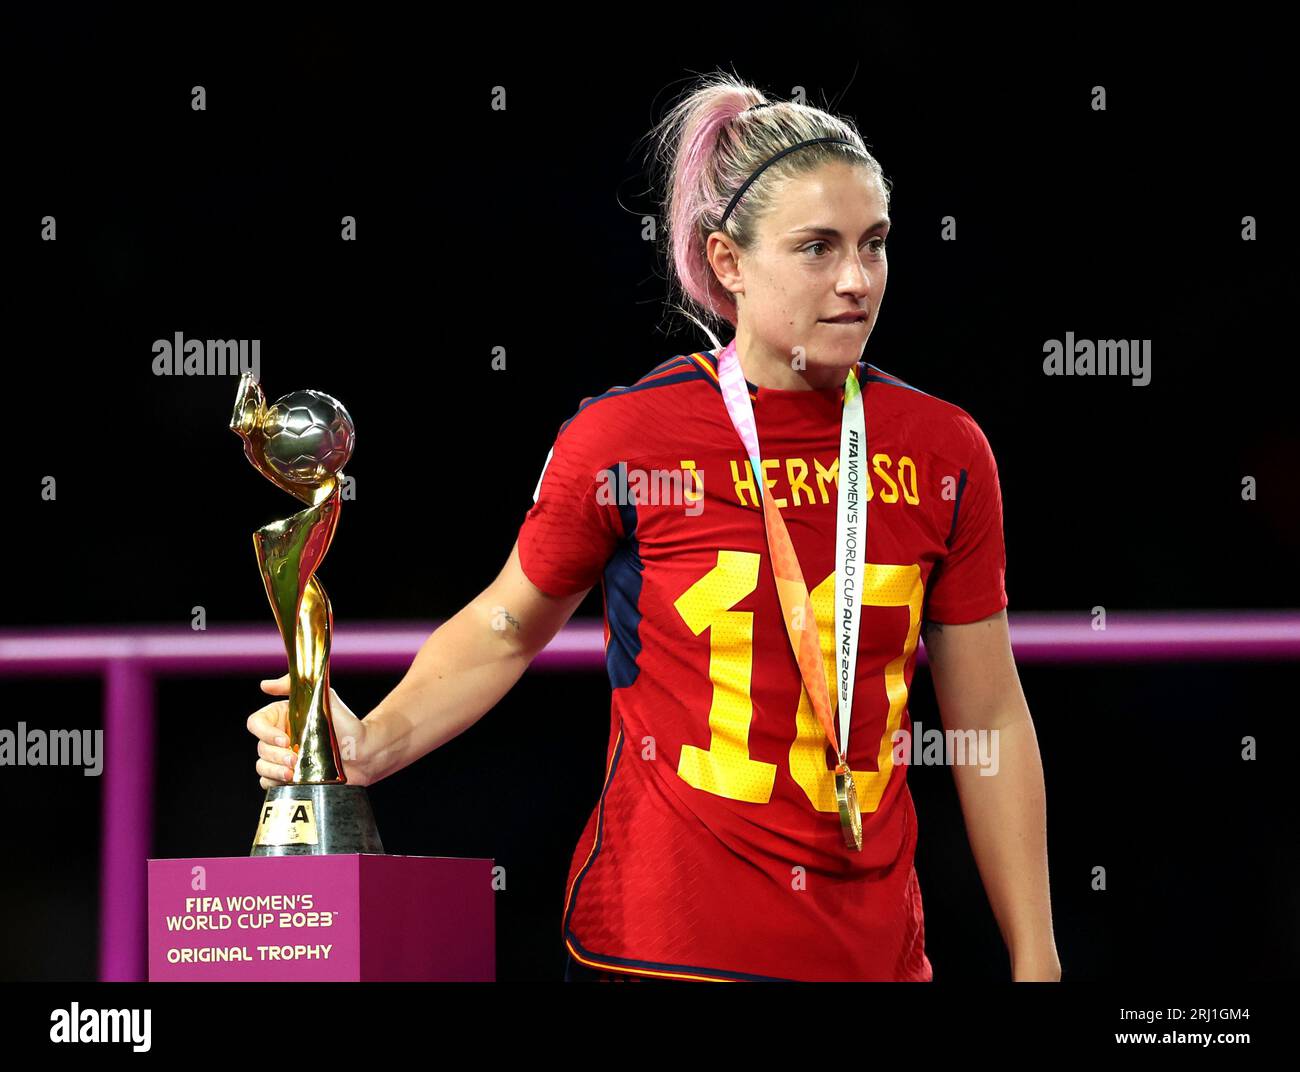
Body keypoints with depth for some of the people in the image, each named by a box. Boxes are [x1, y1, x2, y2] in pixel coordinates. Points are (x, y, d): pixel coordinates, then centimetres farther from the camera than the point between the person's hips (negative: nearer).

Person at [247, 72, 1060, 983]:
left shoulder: (945, 452, 0)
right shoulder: (623, 439, -8)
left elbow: (991, 720, 5)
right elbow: (506, 629, 8)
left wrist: (1035, 960, 5)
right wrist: (370, 746, -8)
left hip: (873, 947, 3)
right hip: (662, 940, -3)